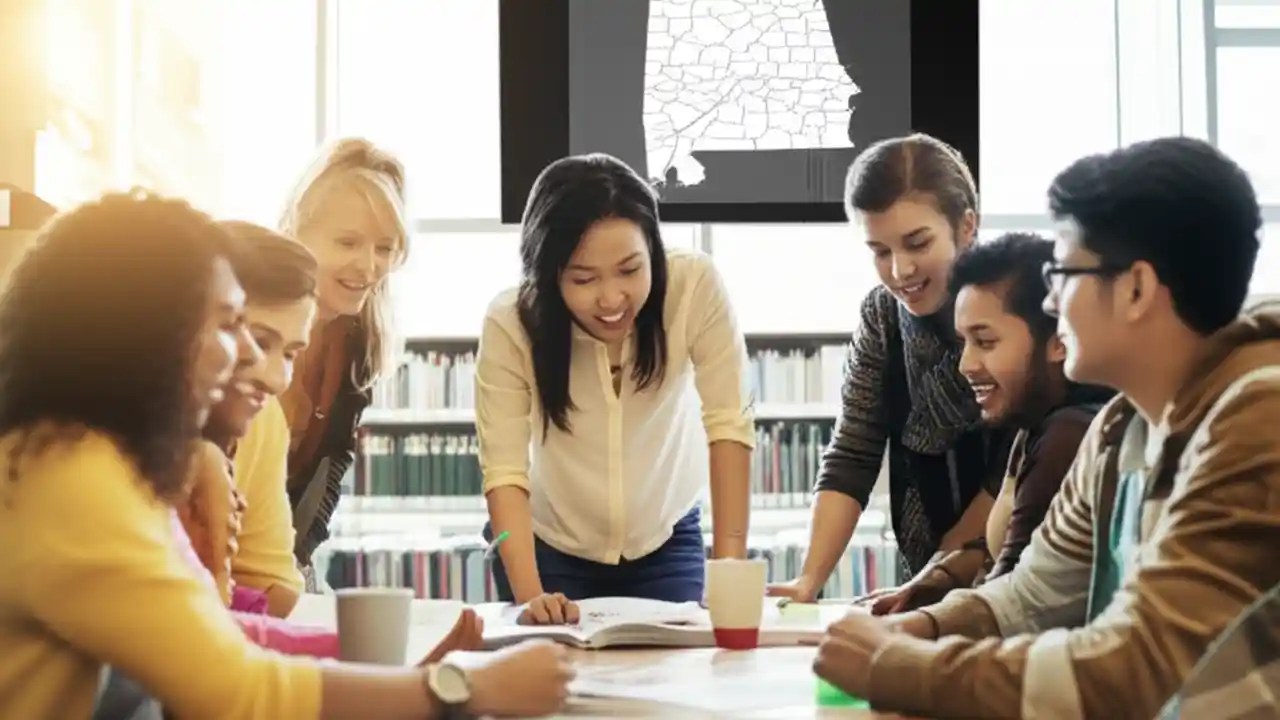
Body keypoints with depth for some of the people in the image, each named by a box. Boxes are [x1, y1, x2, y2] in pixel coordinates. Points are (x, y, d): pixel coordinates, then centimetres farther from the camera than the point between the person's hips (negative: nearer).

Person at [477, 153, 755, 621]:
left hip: (665, 539, 1)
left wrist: (730, 566, -32)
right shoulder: (510, 323, -27)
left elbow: (728, 424, -25)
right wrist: (529, 595, -43)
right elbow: (504, 472, -30)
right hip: (549, 545, 0)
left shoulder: (695, 285, -27)